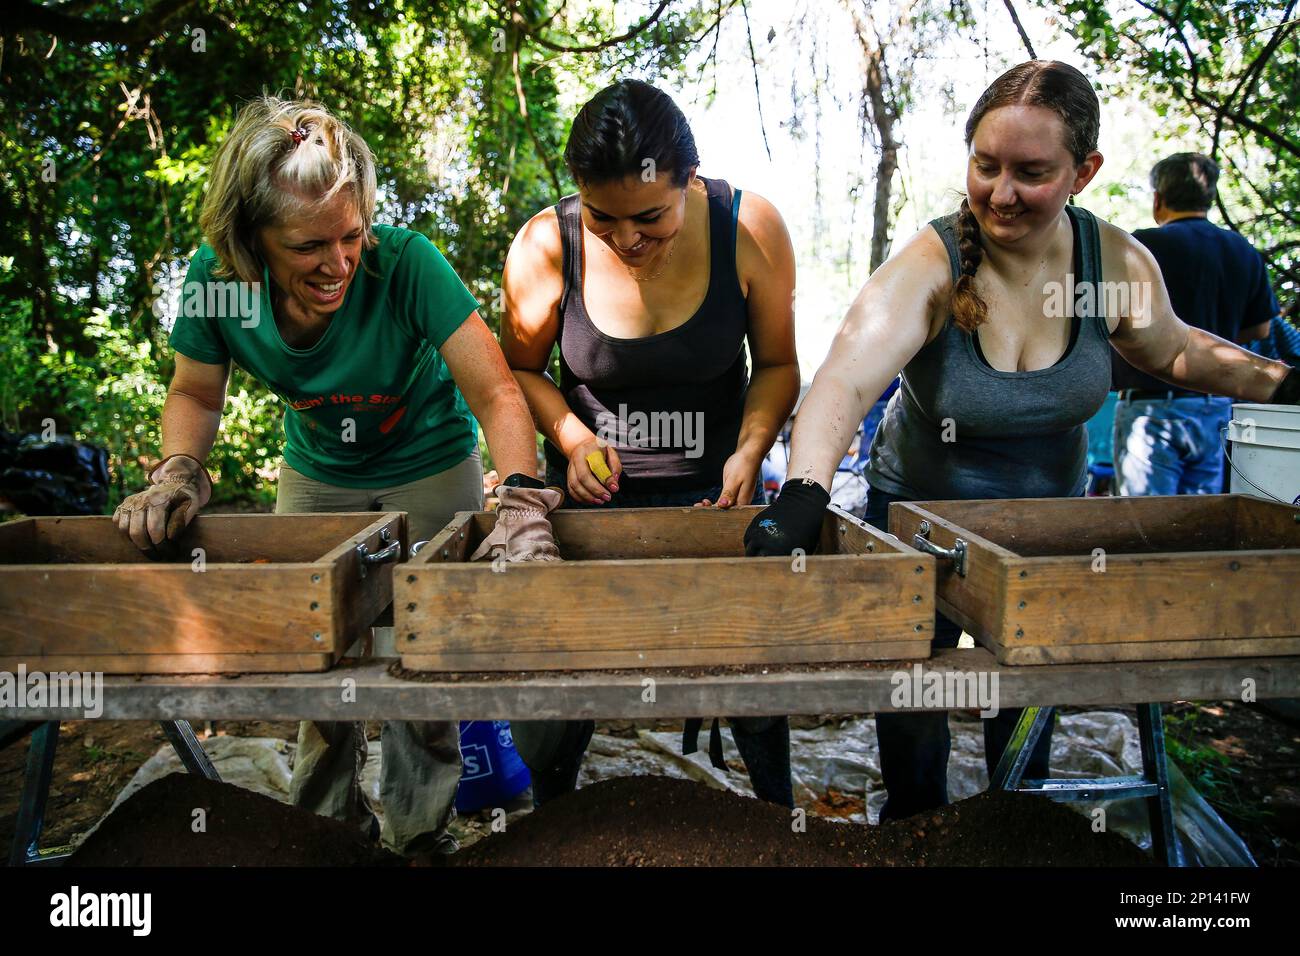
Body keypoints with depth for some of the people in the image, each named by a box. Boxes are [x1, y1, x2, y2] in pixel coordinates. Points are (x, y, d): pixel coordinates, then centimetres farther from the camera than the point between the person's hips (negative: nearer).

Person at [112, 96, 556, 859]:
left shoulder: (404, 262, -33)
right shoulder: (217, 281, -21)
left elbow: (496, 392, -35)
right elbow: (196, 394, -4)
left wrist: (521, 493, -49)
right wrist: (179, 469, -23)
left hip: (429, 469, -3)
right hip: (316, 475, 4)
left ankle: (422, 833, 27)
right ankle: (328, 825, 36)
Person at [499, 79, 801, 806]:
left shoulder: (751, 229, -16)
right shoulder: (547, 247, -16)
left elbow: (776, 364, -2)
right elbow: (522, 368, 1)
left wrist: (750, 450, -17)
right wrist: (573, 439, -15)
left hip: (714, 487, 0)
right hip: (592, 493, 0)